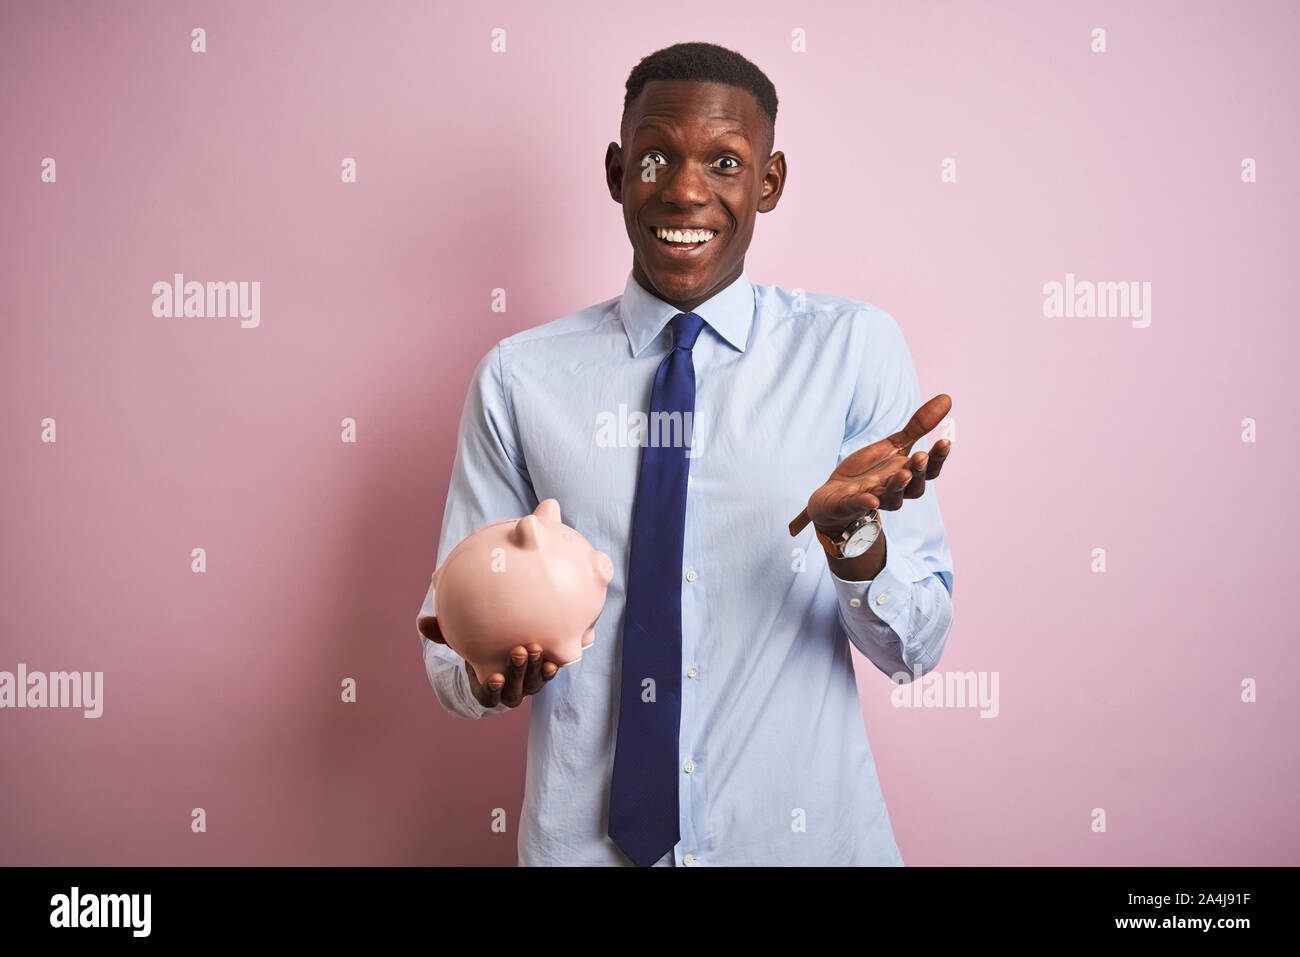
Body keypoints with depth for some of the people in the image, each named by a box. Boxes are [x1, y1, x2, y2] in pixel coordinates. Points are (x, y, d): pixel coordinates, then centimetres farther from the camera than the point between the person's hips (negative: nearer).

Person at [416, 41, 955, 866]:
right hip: (587, 837, 1)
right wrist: (493, 670, -23)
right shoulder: (521, 378, -4)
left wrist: (852, 529, -25)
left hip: (805, 831, 0)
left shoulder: (857, 347, -5)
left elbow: (916, 649, -6)